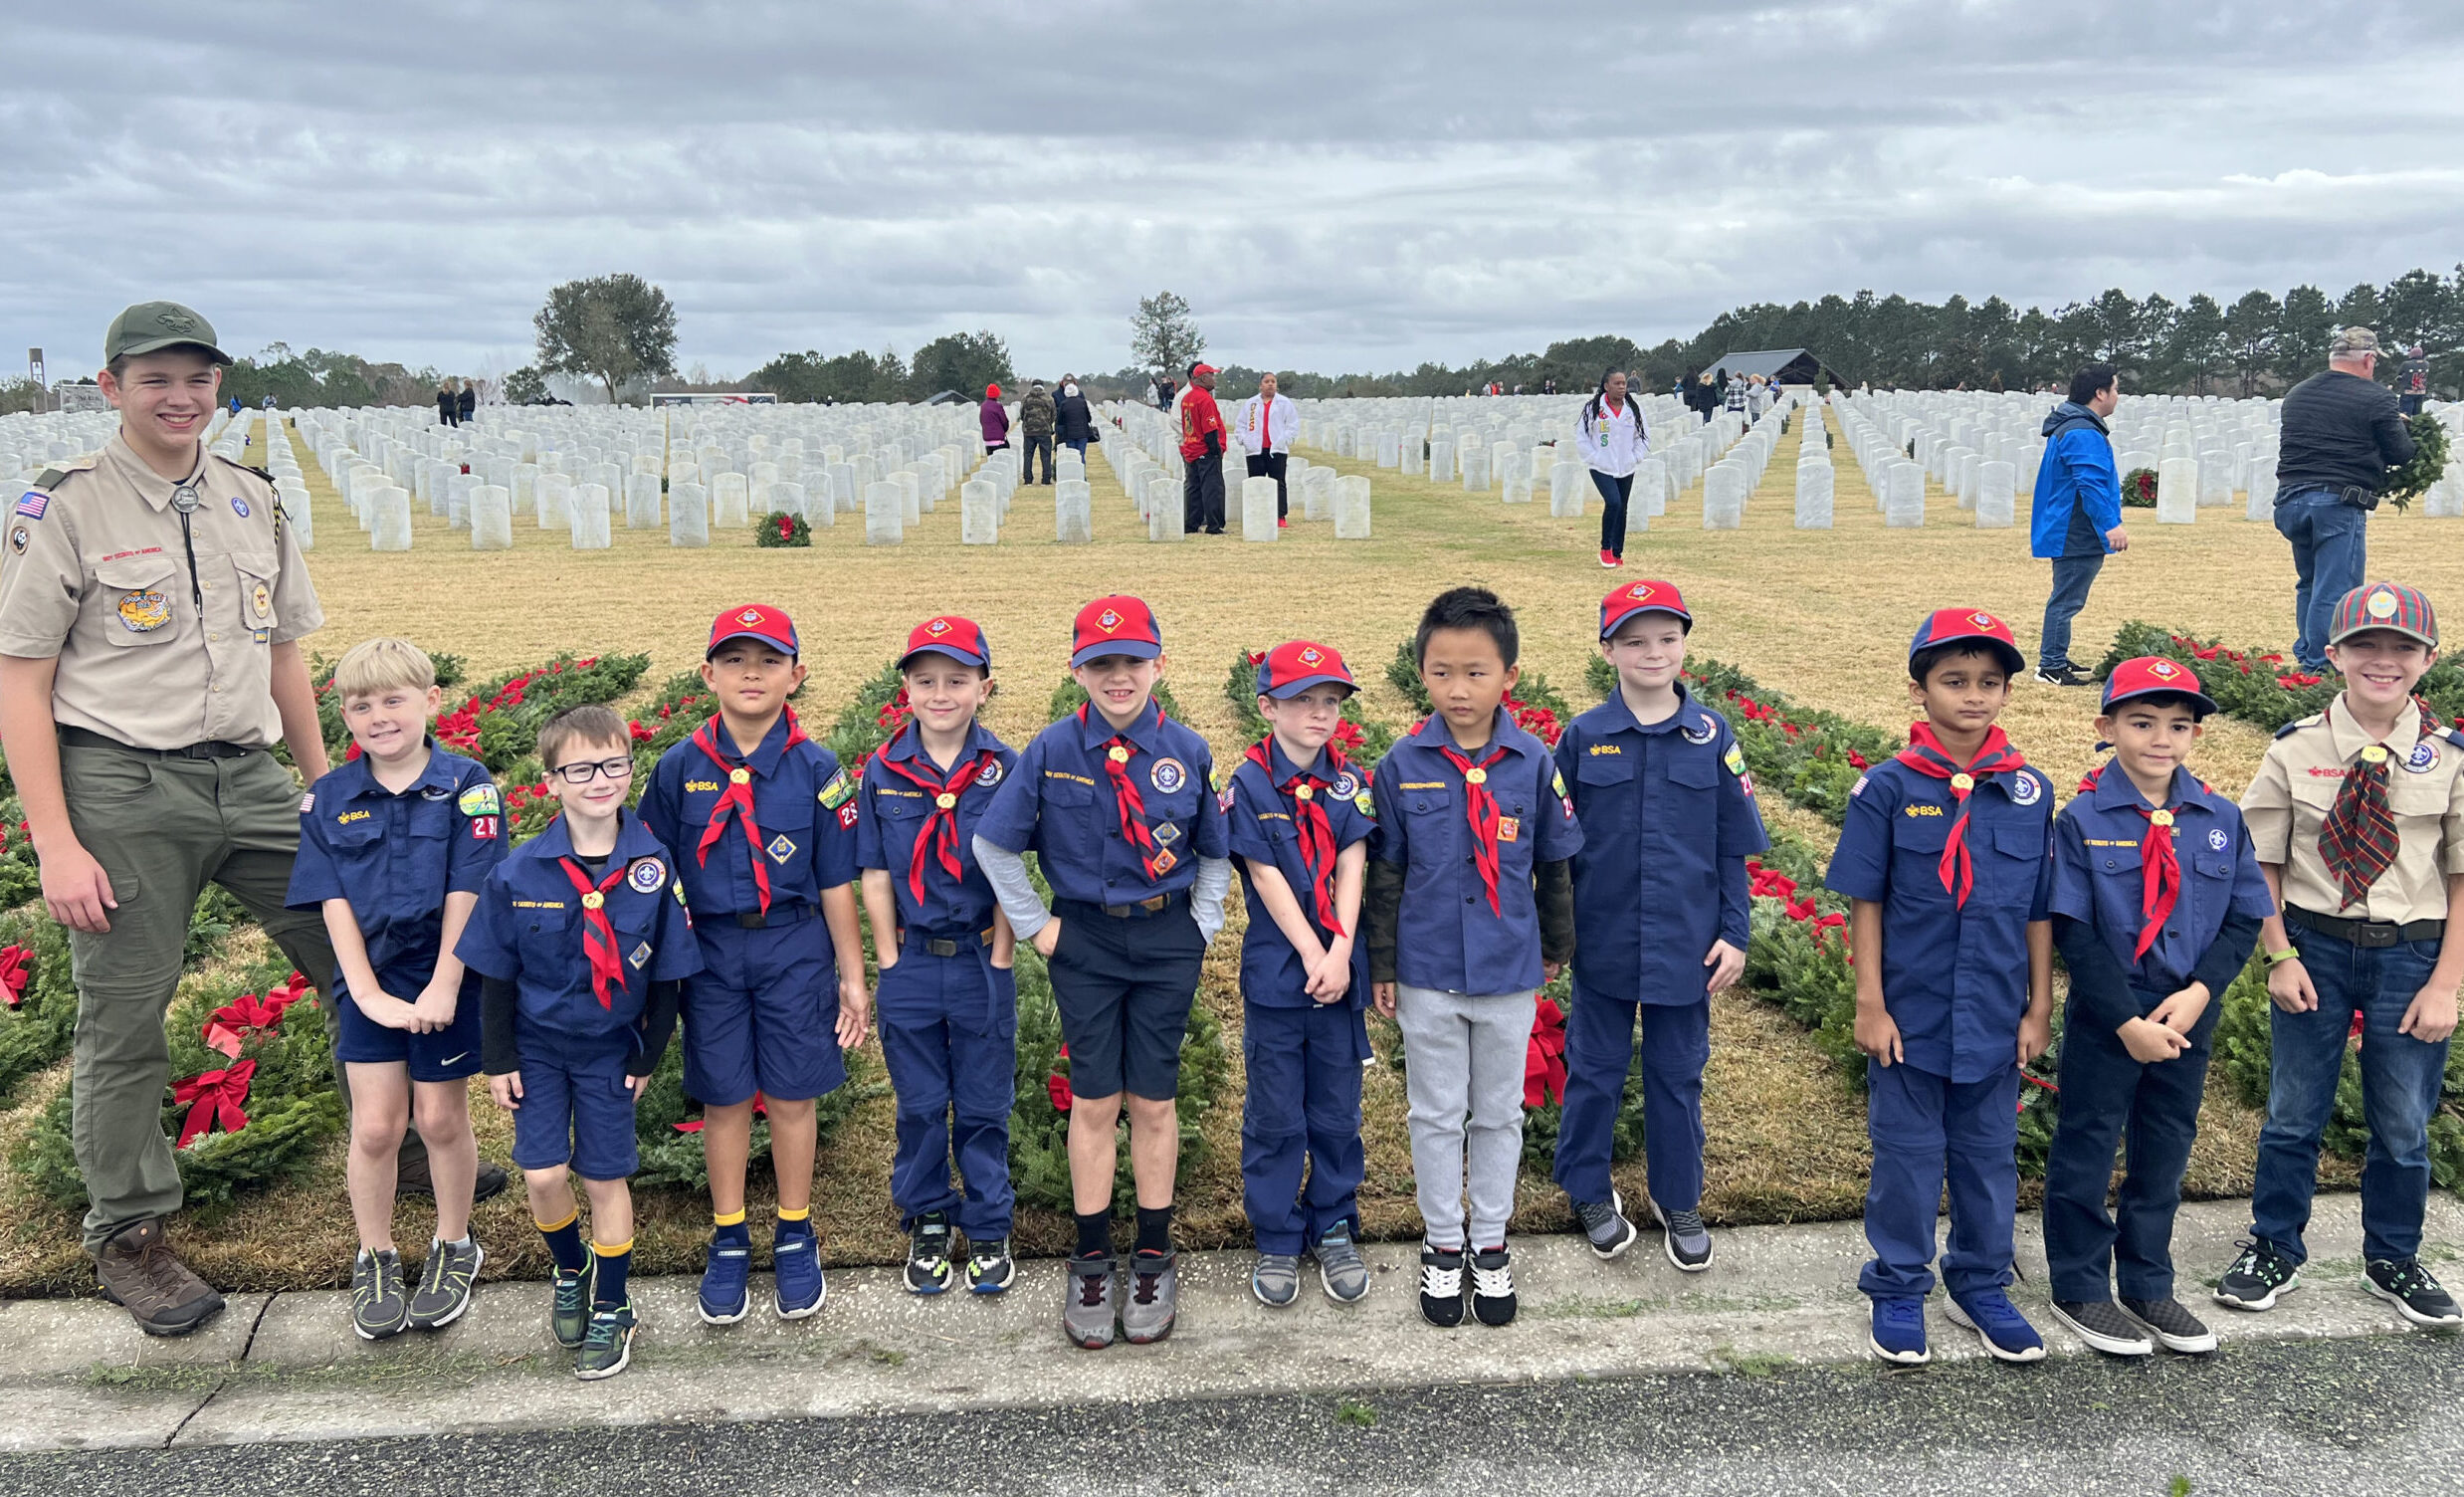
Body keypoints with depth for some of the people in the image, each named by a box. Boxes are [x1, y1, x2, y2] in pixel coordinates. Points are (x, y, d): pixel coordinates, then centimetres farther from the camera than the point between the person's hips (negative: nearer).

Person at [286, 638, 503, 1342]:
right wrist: (367, 993, -12)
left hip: (446, 977, -2)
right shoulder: (328, 800, 0)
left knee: (441, 1119, 8)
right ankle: (376, 1259, 24)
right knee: (376, 1126, 3)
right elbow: (334, 903, -4)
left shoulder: (466, 786, -8)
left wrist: (444, 987, -16)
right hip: (368, 979, 2)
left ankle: (453, 1247, 28)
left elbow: (466, 893, -12)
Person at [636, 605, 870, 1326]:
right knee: (723, 1099, 9)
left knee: (791, 1097, 7)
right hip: (710, 952, 1)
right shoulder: (680, 768, -3)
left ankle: (795, 1238, 26)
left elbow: (836, 882, -1)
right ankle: (729, 1241, 27)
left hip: (795, 951, -1)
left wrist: (853, 977, 1)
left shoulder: (817, 771, -6)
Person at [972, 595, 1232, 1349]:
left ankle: (1154, 1260, 21)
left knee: (1154, 1102, 7)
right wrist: (1036, 924, 0)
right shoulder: (1052, 749, -7)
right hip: (1083, 940, 0)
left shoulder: (1187, 751, -4)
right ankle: (1091, 1264, 19)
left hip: (1167, 941, 1)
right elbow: (993, 844, 1)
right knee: (1094, 1103, 5)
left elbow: (1216, 852, 9)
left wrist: (1202, 925, 1)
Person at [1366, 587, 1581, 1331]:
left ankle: (1490, 1244, 31)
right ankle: (1442, 1245, 29)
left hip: (1510, 971, 1)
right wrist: (1382, 967, 2)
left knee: (1499, 1115, 14)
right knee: (1436, 1115, 12)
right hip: (1427, 971, 0)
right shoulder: (1402, 766, -9)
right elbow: (1385, 873, -1)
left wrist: (1556, 949, 13)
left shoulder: (1535, 764, -9)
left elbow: (1554, 866, 4)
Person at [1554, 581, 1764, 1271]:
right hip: (1603, 943, 0)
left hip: (1687, 944, 1)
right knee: (1596, 1070, 13)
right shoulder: (1582, 738, -4)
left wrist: (1734, 932, -1)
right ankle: (1590, 1191, 32)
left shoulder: (1713, 737, -3)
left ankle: (1678, 1199, 31)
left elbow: (1734, 847, 2)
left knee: (1677, 1074, 12)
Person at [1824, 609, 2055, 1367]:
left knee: (1989, 1154, 15)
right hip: (1910, 1014, -3)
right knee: (1907, 1154, 9)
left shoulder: (2030, 793, -1)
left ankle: (1981, 1288, 32)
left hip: (1996, 1018, 3)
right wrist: (1870, 1004, -7)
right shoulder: (1889, 788, -8)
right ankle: (1898, 1292, 24)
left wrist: (2039, 1007, 6)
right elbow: (1865, 902, -5)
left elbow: (2038, 911, 5)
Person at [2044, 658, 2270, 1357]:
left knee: (2166, 1152, 15)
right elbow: (2073, 930, -12)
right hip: (2105, 1018, -4)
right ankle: (2079, 1288, 21)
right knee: (2086, 1148, 6)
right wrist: (2128, 1021, -16)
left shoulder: (2222, 820, 0)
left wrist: (2199, 992, -13)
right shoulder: (2082, 820, -11)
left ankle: (2148, 1285, 31)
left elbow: (2245, 918, 2)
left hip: (2188, 1016, 4)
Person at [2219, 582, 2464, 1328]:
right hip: (2314, 946, 0)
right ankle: (2274, 1250, 28)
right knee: (2294, 1113, 10)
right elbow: (2262, 862, 1)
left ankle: (2393, 1260, 34)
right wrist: (2280, 956, -7)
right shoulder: (2296, 749, -5)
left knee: (2403, 1123, 12)